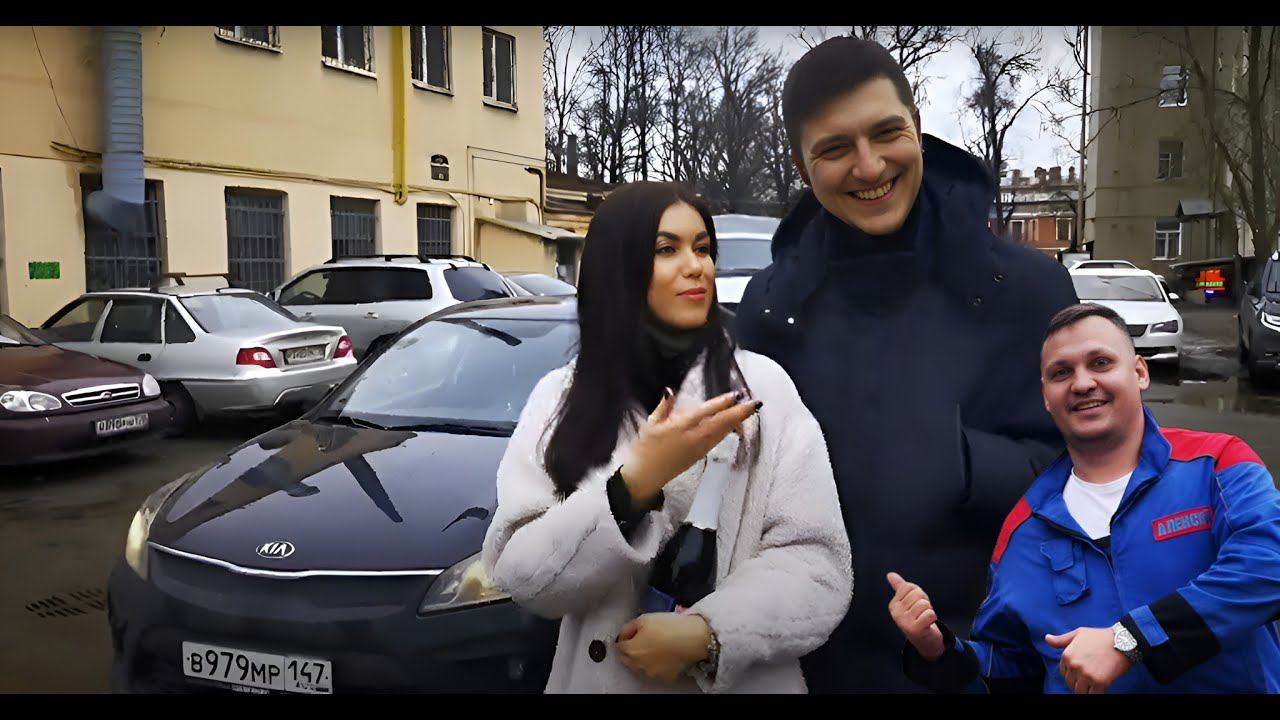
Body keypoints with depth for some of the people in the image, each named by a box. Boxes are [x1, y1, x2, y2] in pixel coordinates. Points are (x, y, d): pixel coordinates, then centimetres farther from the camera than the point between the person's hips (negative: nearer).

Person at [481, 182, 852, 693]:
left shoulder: (762, 386, -7)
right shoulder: (560, 399, -3)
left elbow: (818, 562, -12)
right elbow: (518, 574, -11)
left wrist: (706, 634, -26)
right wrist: (633, 482, -23)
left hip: (743, 682, -1)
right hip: (597, 678, 1)